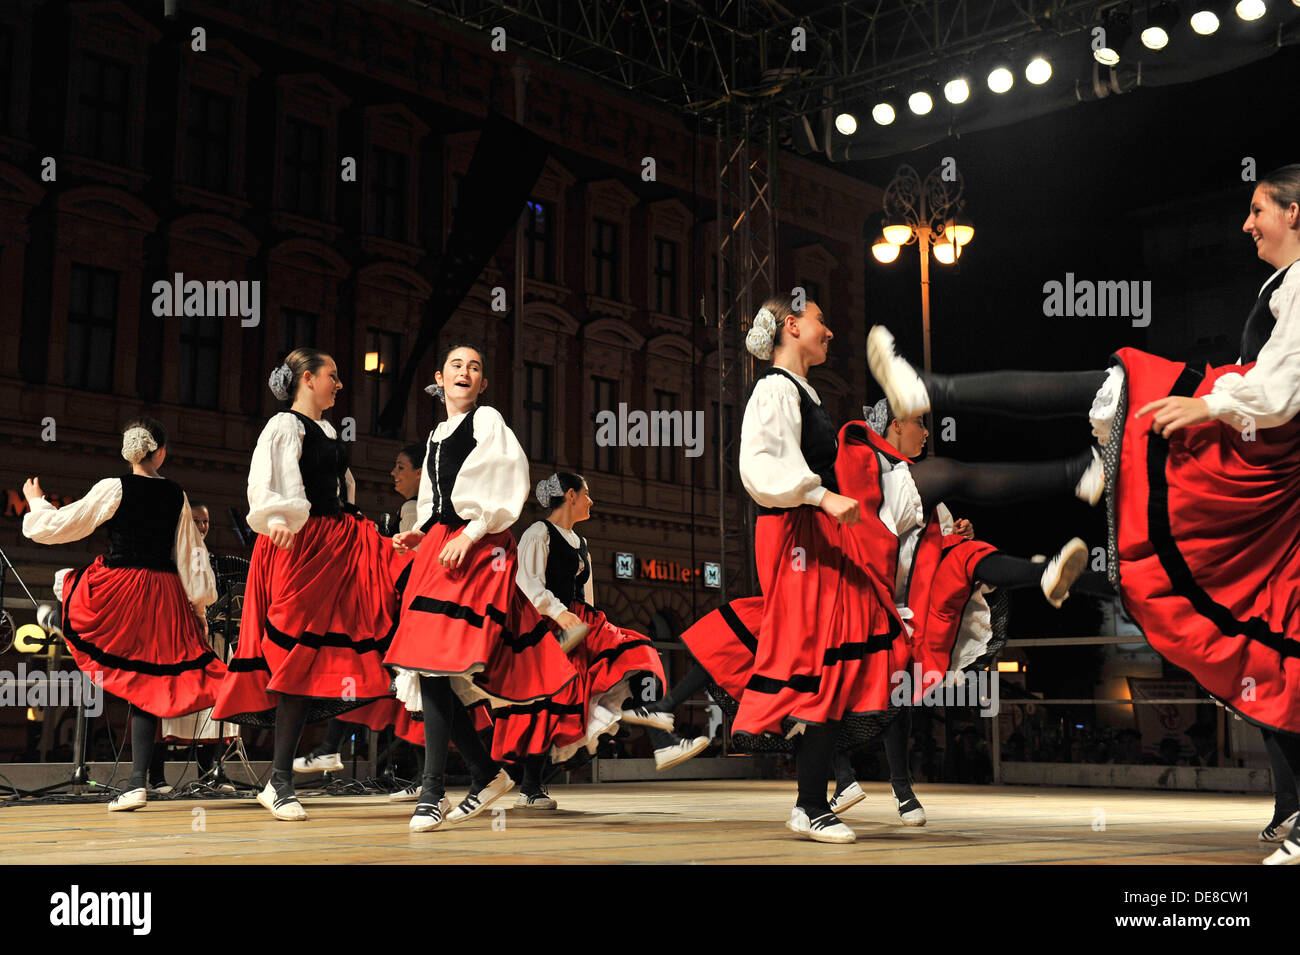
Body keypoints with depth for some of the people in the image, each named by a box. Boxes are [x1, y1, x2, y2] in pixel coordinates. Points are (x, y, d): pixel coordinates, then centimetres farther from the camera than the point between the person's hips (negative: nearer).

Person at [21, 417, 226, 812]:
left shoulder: (113, 488, -6)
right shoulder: (177, 495, 5)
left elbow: (58, 525, -1)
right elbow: (190, 554, 10)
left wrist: (35, 501, 18)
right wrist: (199, 604, 18)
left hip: (117, 592, -3)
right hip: (164, 597, 3)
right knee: (147, 683, 6)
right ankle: (138, 781, 2)